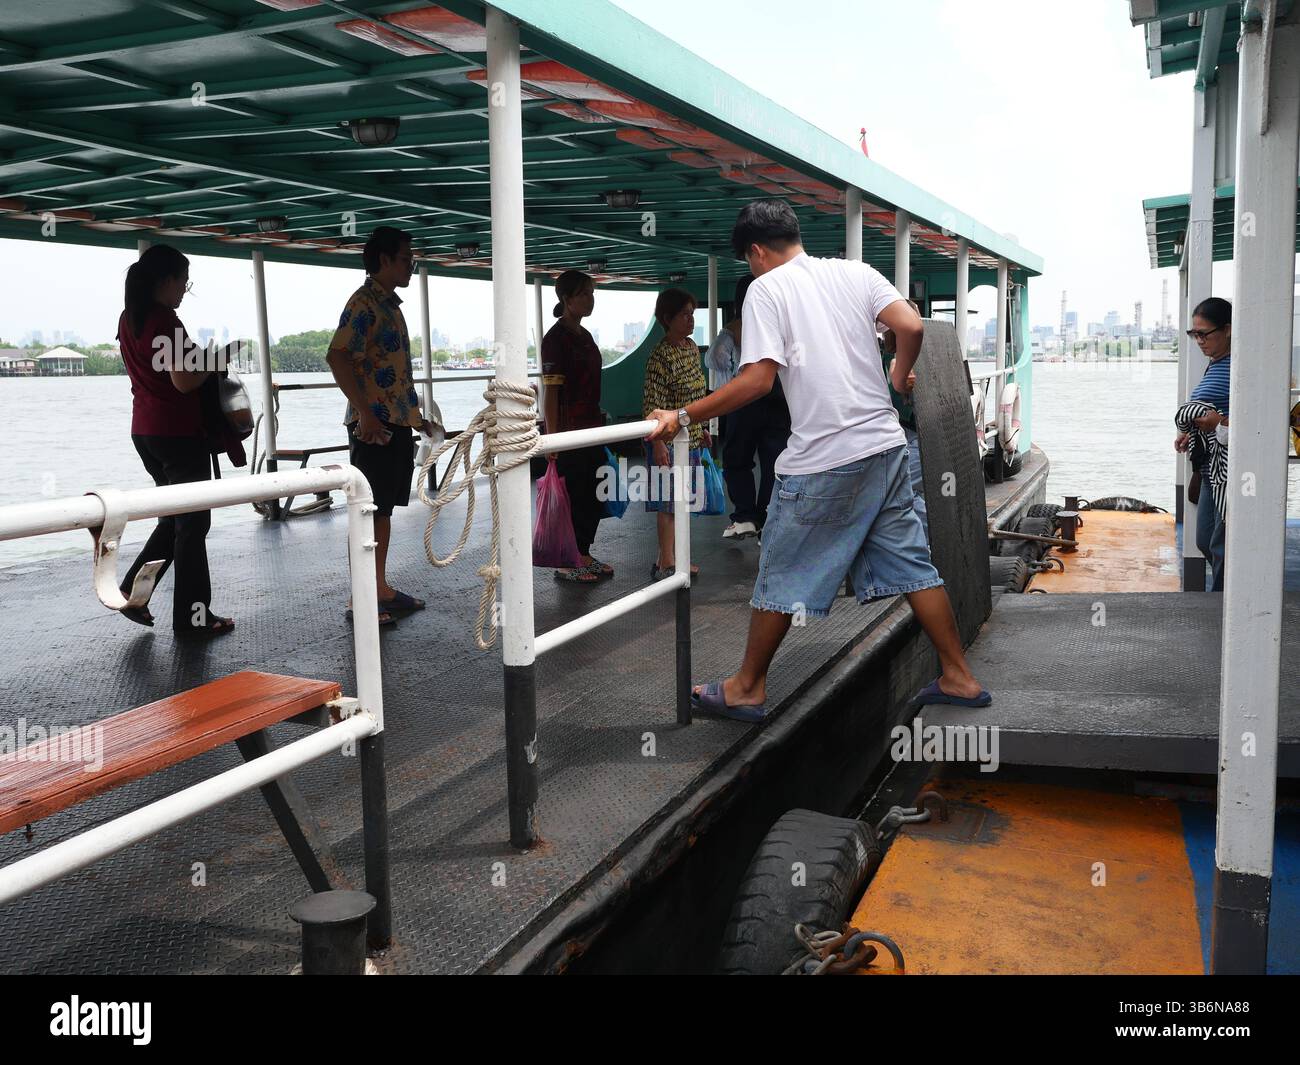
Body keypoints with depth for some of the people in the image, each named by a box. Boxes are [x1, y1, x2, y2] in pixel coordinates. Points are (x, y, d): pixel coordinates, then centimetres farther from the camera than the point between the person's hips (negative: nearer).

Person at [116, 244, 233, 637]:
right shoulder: (165, 320, -16)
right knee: (192, 522, 1)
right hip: (178, 432, -9)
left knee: (174, 516, 20)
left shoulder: (128, 319, 11)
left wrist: (201, 358, 14)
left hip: (144, 430, 9)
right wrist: (214, 364, -5)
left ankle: (132, 592, 15)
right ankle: (192, 616, 6)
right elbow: (184, 381, -22)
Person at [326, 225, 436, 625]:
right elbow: (338, 357, -22)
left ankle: (381, 589, 21)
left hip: (398, 423, 9)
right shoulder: (364, 303, -11)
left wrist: (415, 413, 24)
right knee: (369, 510, -5)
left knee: (384, 508, 13)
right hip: (375, 425, -9)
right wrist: (365, 415, -26)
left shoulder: (391, 304, 18)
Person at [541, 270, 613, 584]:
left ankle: (584, 554, 24)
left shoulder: (585, 336, 13)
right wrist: (552, 439, -17)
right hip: (569, 431, -9)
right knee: (571, 496, -2)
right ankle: (565, 563, 9)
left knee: (594, 495, 13)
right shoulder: (556, 338, -12)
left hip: (591, 428, 9)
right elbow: (551, 393, -15)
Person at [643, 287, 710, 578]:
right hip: (669, 440, -8)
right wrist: (658, 443, -24)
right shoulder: (660, 356, -17)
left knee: (680, 500, 14)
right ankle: (666, 561, 3)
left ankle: (673, 557, 23)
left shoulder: (691, 347, 9)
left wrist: (700, 430, 21)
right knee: (668, 502, -3)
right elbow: (651, 404, -20)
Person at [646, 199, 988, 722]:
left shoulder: (766, 289, -4)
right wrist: (898, 377, 17)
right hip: (885, 446, 6)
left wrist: (683, 416, -9)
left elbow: (757, 380, -14)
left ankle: (747, 688, 19)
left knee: (782, 573, 7)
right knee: (910, 561, 14)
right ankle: (958, 678, 20)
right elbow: (911, 326, -3)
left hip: (821, 461, -6)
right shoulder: (854, 272, 11)